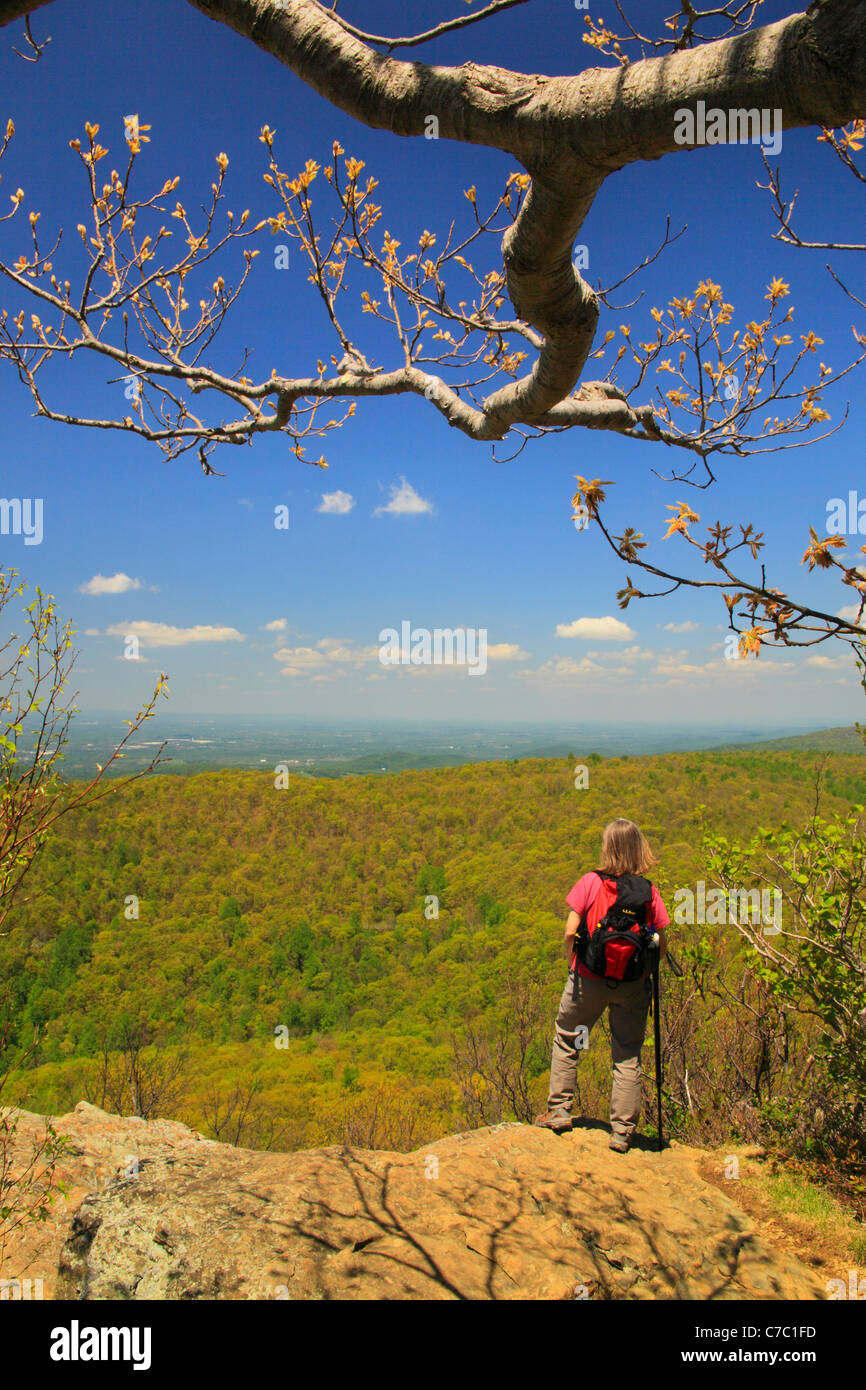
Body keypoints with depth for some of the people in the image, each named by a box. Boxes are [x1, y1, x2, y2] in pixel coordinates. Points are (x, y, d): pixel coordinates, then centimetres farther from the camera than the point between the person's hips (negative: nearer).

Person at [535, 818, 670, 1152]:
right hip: (632, 985, 1)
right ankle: (622, 1131, 15)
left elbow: (571, 933, -10)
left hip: (589, 978, -1)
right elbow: (661, 946, -5)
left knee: (566, 1042, 19)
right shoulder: (649, 892, -8)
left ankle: (558, 1112, 25)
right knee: (628, 1056, 11)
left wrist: (575, 961, 8)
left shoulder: (590, 883, -12)